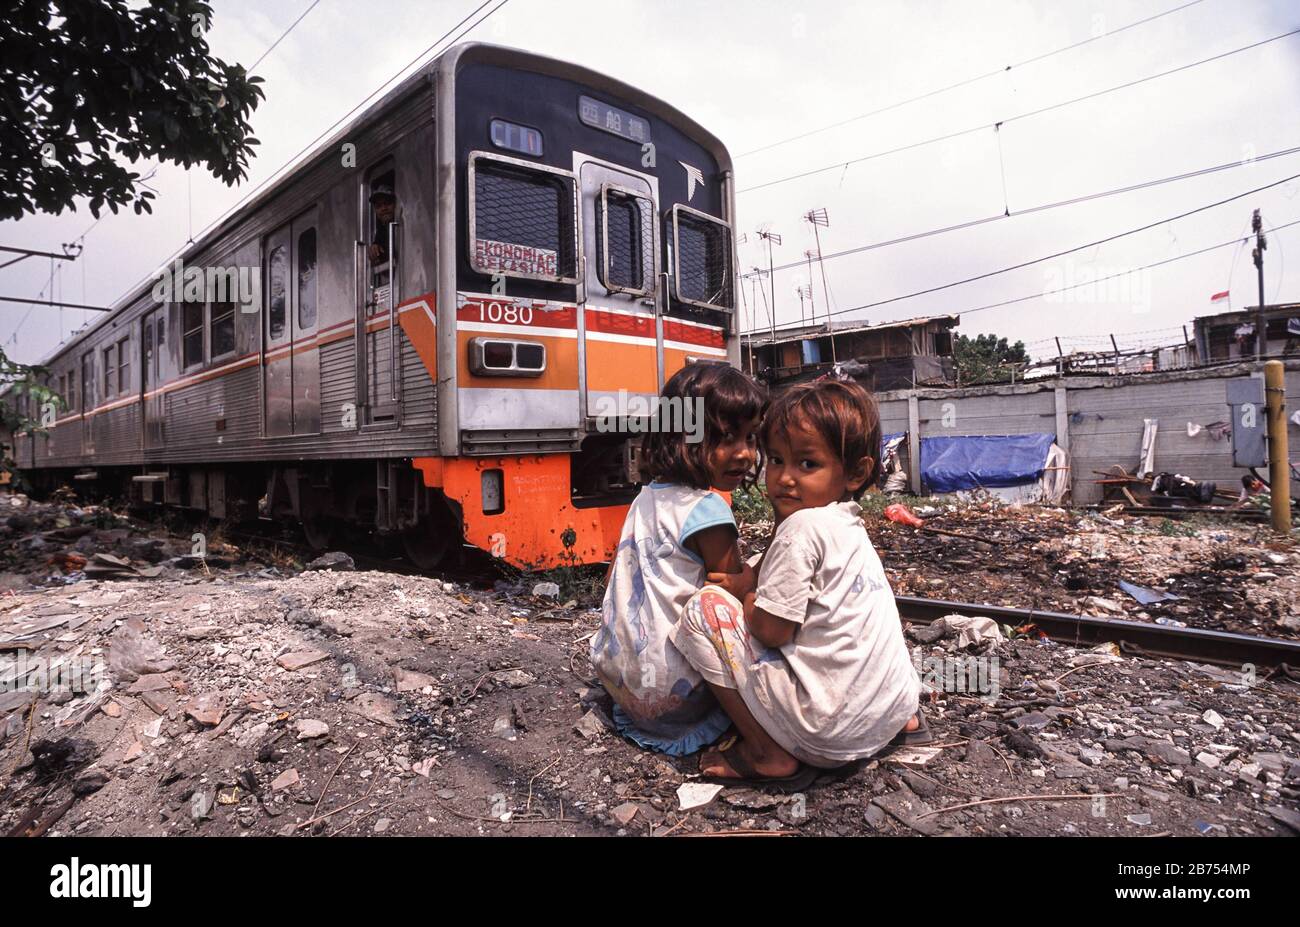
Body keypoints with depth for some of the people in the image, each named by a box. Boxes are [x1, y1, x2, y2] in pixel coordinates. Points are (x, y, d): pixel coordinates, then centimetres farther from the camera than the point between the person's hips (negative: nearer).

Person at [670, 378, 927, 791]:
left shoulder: (801, 528, -17)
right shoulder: (850, 526, 12)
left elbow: (770, 630, -17)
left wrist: (741, 588, 1)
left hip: (832, 734, -9)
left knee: (706, 606, -9)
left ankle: (769, 755, -3)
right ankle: (906, 718, 18)